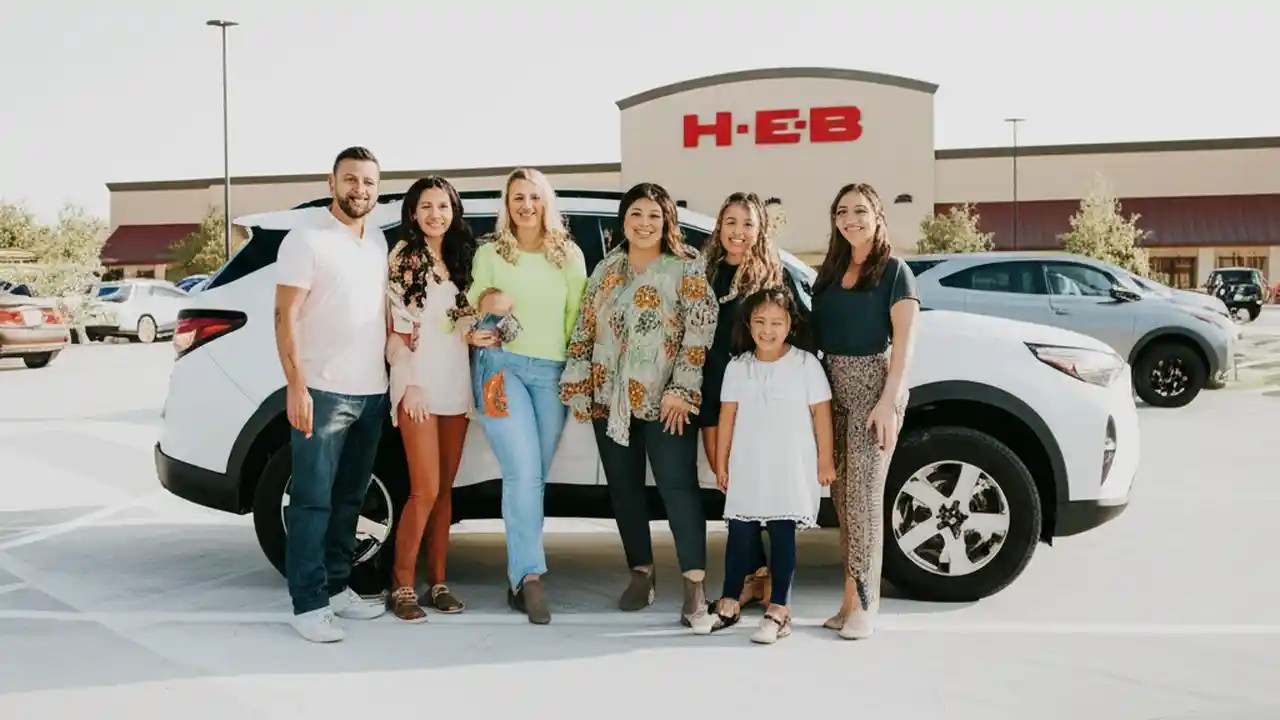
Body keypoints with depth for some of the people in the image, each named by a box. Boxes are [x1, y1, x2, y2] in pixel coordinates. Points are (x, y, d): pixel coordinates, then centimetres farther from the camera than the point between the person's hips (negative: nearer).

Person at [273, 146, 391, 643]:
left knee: (349, 497, 13)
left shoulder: (378, 240, 13)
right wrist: (296, 386, -18)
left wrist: (394, 367, 9)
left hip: (371, 392, 7)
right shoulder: (306, 240, -7)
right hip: (323, 392, -6)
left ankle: (336, 587, 22)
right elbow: (285, 317, -11)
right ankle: (308, 604, 0)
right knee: (313, 501, -3)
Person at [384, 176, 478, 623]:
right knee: (425, 490, -9)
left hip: (457, 384, 5)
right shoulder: (404, 257, -2)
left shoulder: (461, 256, 14)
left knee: (445, 490, 8)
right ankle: (402, 585, 1)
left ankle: (437, 581, 14)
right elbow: (395, 327, -7)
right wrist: (411, 383, -14)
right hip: (419, 383, -5)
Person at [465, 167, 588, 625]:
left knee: (533, 477, 5)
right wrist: (484, 305, -13)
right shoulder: (489, 254, 7)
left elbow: (577, 317, 11)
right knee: (524, 473, -16)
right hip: (501, 366, -2)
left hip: (553, 372, 2)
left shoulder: (570, 255, 11)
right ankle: (530, 576, -15)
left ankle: (518, 578, 13)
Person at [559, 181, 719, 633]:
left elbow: (700, 331, -10)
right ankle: (641, 573, 22)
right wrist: (578, 385, 7)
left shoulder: (686, 266, -3)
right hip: (610, 398, 5)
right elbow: (585, 329, 13)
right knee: (623, 488, 9)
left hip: (663, 399, -5)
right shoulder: (607, 269, 12)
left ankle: (695, 587, -10)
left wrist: (681, 389, -15)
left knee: (678, 485, -10)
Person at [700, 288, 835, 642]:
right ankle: (729, 604, 21)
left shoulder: (806, 364, -3)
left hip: (791, 470, -3)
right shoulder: (738, 367, 5)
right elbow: (727, 416, 7)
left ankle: (778, 611, 5)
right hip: (747, 468, 3)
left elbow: (821, 413, -1)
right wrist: (721, 463, 6)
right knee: (740, 535, 9)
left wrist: (825, 459, -3)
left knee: (782, 536, -1)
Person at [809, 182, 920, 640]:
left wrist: (888, 401, -18)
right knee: (841, 491, 6)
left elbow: (904, 343, -9)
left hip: (873, 383, -6)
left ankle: (861, 601, -6)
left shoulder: (894, 271, -3)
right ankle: (858, 594, 14)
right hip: (833, 385, 6)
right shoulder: (829, 272, 13)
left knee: (863, 491, -9)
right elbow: (816, 332, 13)